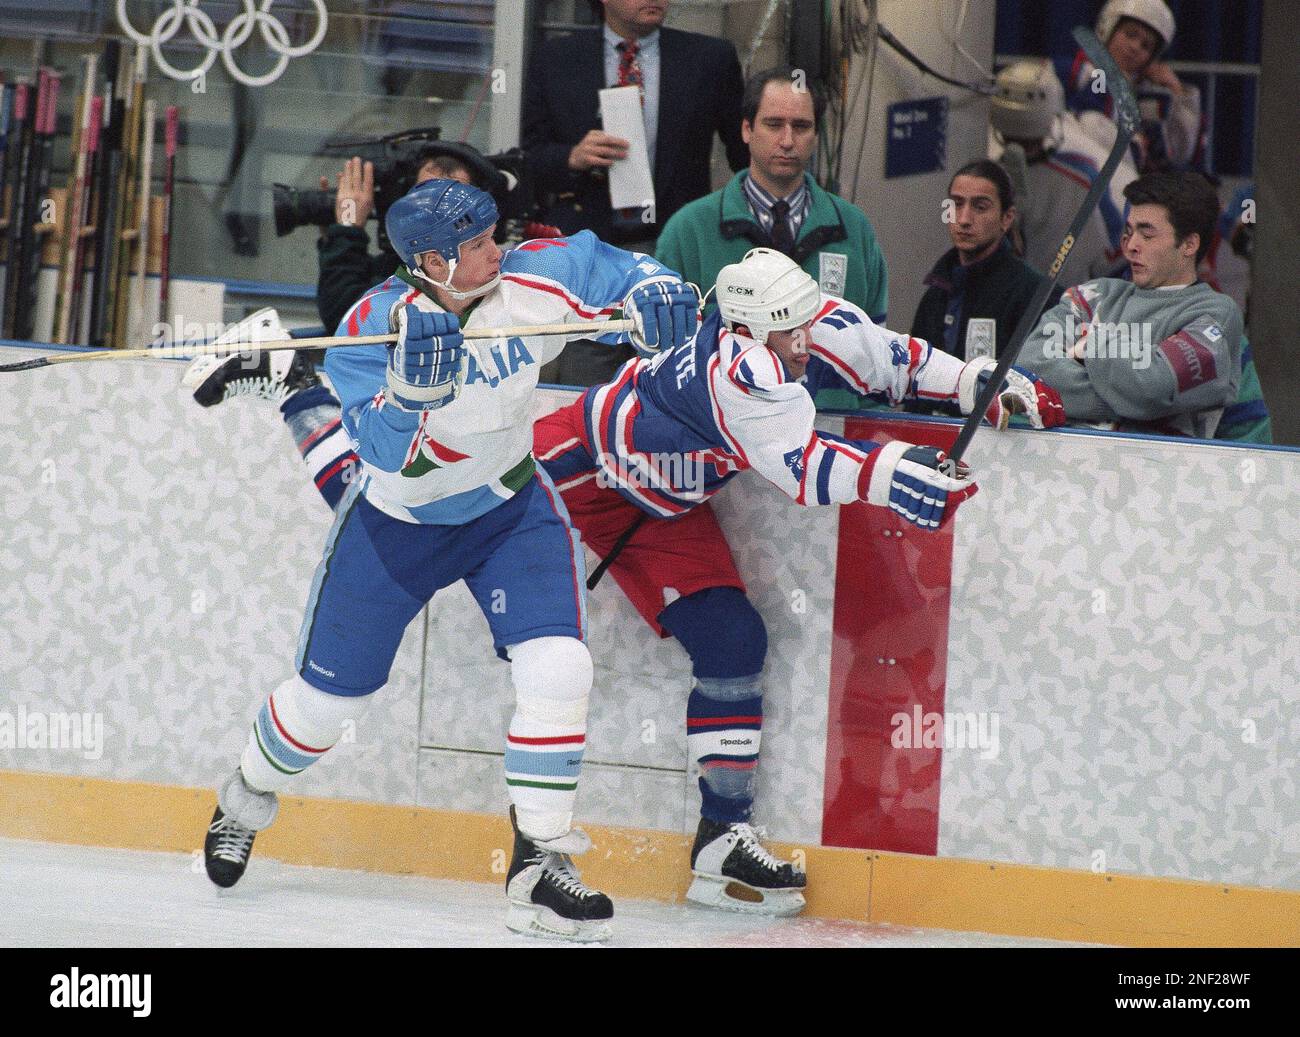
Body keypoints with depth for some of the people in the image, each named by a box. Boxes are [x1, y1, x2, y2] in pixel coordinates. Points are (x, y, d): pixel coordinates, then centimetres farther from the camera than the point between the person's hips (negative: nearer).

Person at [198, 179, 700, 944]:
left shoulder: (531, 284, -19)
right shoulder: (373, 326, -26)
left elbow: (604, 268, -5)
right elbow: (387, 451, -33)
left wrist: (653, 294, -26)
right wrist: (412, 386, -51)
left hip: (507, 506, 2)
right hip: (396, 518, -2)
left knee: (559, 668, -18)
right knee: (329, 691, 9)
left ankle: (540, 862, -9)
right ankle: (245, 802, 40)